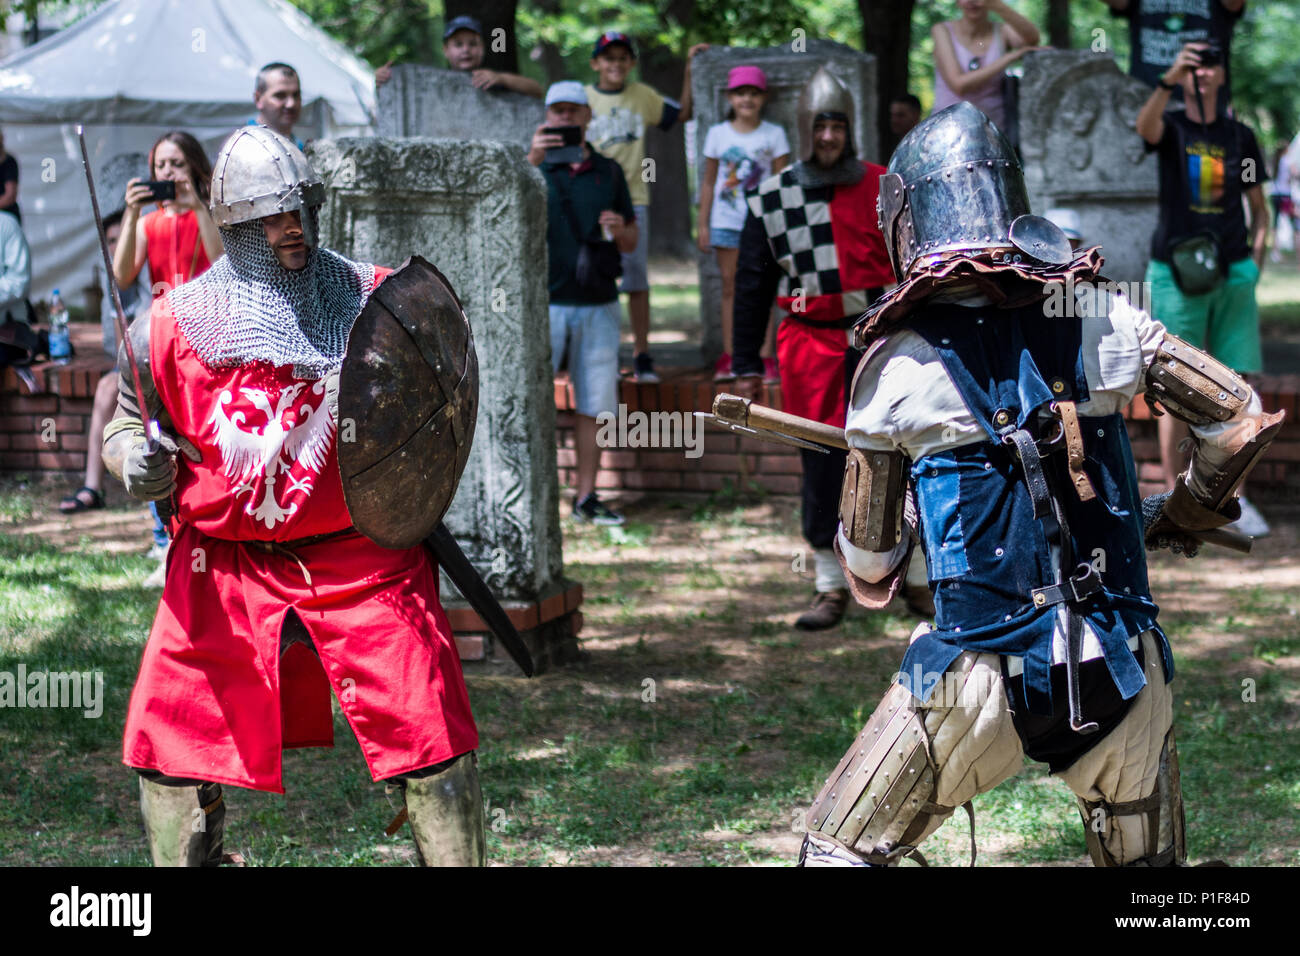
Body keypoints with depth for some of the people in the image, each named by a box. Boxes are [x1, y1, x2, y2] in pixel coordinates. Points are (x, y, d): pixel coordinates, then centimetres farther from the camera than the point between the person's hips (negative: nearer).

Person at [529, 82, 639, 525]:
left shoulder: (608, 172, 12)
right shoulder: (535, 168, 3)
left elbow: (631, 242, 16)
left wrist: (619, 230, -7)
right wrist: (531, 161, -33)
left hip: (598, 303, 3)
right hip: (544, 301, -3)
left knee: (595, 405, 5)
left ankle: (586, 496, 14)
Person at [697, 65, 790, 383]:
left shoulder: (774, 135, 1)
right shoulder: (718, 134, 4)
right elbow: (708, 181, 9)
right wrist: (703, 223, 7)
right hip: (727, 221, 1)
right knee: (730, 287, 5)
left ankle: (765, 356, 0)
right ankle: (728, 356, 8)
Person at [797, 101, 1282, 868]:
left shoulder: (895, 369, -5)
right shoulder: (1100, 322, -1)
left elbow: (871, 578, 3)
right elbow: (1248, 420, 5)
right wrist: (1185, 513, 23)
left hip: (984, 676, -3)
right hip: (1125, 674, 3)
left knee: (840, 849, 13)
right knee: (1147, 862, 20)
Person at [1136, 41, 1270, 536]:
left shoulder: (1240, 137, 10)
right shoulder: (1171, 127, 1)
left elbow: (1258, 207, 17)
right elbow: (1145, 124, -25)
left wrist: (1255, 259, 1)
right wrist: (1169, 80, -42)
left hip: (1233, 274, 3)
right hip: (1176, 272, -3)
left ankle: (1236, 501, 6)